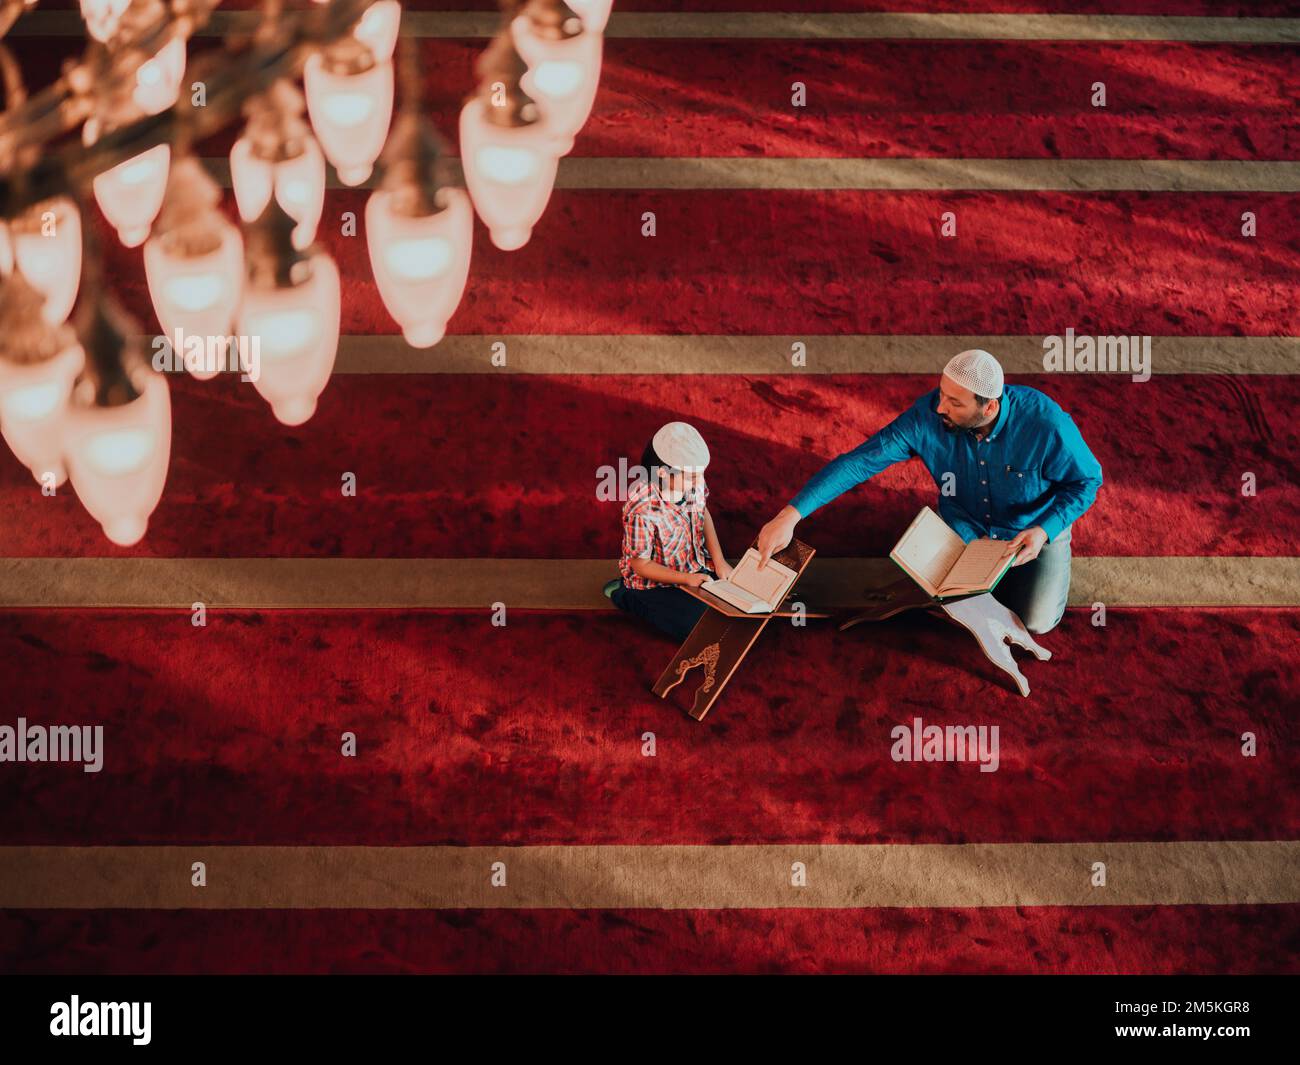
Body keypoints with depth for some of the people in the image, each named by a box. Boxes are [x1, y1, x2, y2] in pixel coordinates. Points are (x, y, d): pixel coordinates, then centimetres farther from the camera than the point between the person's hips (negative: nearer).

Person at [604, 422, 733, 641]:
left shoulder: (691, 481, -18)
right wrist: (686, 579, -26)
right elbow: (640, 565, -21)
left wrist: (719, 561, -5)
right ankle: (625, 596, 4)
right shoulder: (642, 511, -35)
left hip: (696, 566, 7)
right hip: (653, 582, -6)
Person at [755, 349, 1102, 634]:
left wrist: (1044, 531, -32)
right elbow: (860, 461, -30)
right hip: (966, 527, 2)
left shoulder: (1046, 424, -33)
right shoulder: (927, 416, -29)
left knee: (1036, 621, -17)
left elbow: (1086, 481, -16)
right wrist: (791, 515, -38)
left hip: (1036, 529, -2)